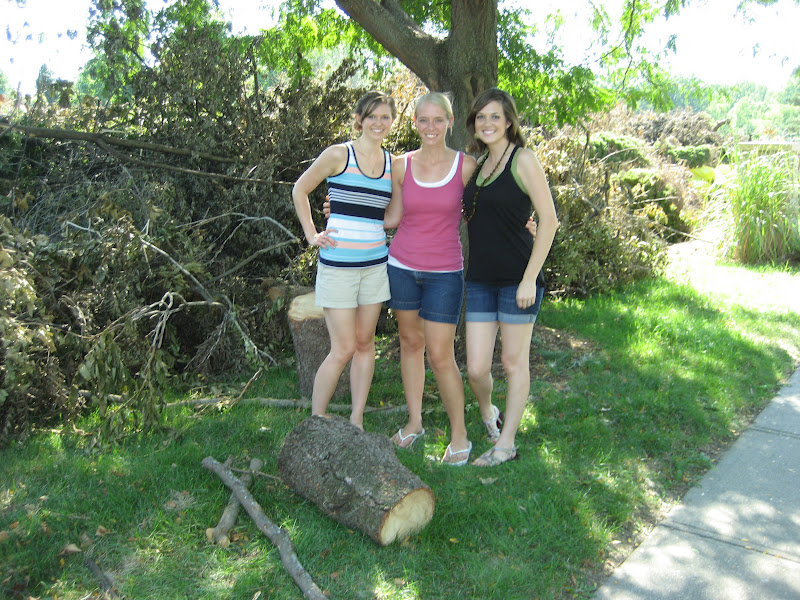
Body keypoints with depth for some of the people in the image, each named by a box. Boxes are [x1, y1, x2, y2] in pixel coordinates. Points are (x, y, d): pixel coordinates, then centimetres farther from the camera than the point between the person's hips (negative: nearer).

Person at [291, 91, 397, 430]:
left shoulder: (393, 163, 9)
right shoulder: (339, 155, -5)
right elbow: (300, 190, 5)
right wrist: (311, 234, -1)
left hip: (376, 264, 5)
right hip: (338, 265, -5)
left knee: (365, 343, 10)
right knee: (343, 350, -4)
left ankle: (357, 421, 22)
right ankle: (315, 423, 14)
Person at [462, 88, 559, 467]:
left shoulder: (523, 159, -6)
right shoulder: (477, 164, 13)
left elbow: (548, 220, -11)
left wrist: (530, 278, -16)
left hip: (517, 279, -5)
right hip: (480, 279, 5)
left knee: (514, 363, 8)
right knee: (476, 368, 3)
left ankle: (506, 443, 21)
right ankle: (487, 411, 35)